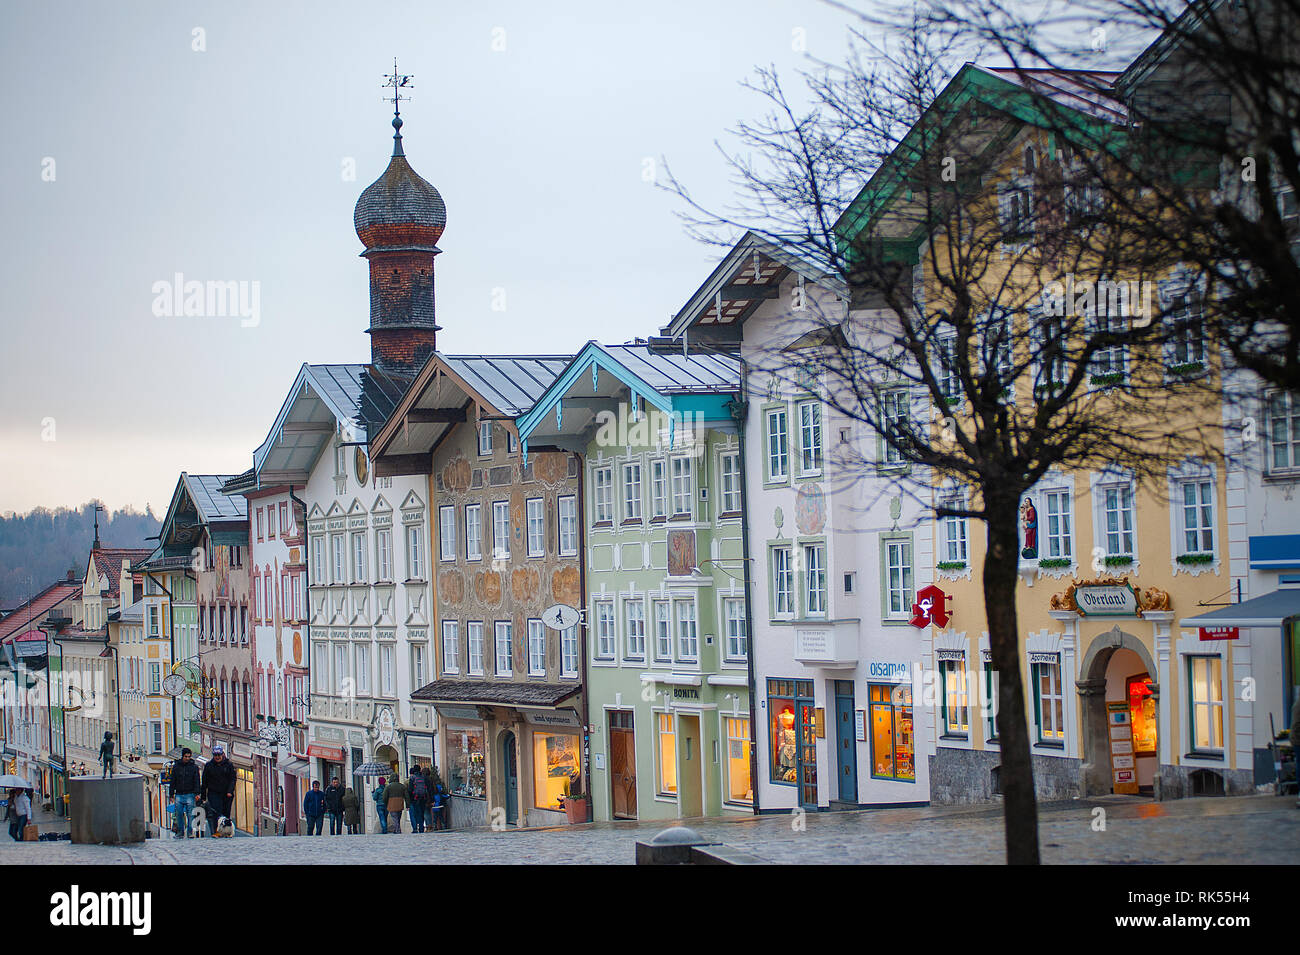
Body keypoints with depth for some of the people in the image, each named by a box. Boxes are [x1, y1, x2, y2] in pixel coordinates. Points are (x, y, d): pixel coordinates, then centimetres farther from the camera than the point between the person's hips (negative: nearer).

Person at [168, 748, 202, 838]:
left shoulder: (194, 766, 5)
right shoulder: (176, 766, 10)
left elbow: (197, 781, 2)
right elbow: (172, 781, 13)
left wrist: (197, 793, -9)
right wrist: (171, 794, 7)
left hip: (190, 794, -2)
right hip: (179, 795, 2)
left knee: (190, 815, -5)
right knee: (179, 814, 1)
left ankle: (189, 832, 0)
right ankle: (180, 832, 10)